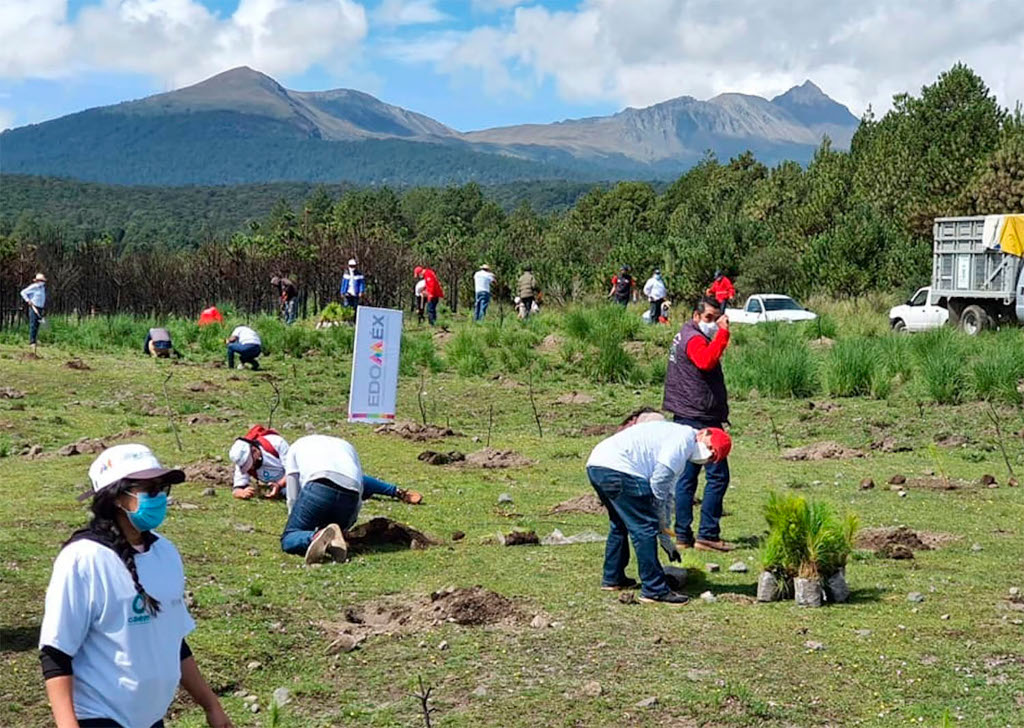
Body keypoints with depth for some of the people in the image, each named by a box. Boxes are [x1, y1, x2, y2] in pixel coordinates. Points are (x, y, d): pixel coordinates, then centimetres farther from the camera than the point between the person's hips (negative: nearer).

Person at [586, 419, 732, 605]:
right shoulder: (685, 437, -5)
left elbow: (666, 493, 29)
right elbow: (659, 481, -11)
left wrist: (666, 540, 30)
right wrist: (662, 522, 2)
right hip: (619, 470, -11)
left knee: (621, 524, 28)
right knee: (645, 529, -5)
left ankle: (612, 578, 39)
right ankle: (654, 590, -1)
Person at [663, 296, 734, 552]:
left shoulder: (685, 336, 19)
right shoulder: (694, 339, -13)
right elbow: (707, 361, -35)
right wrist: (723, 333, -33)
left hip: (686, 418, 10)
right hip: (701, 419, -10)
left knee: (687, 477, 10)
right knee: (717, 475, -6)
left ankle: (683, 535, 12)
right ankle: (708, 535, -7)